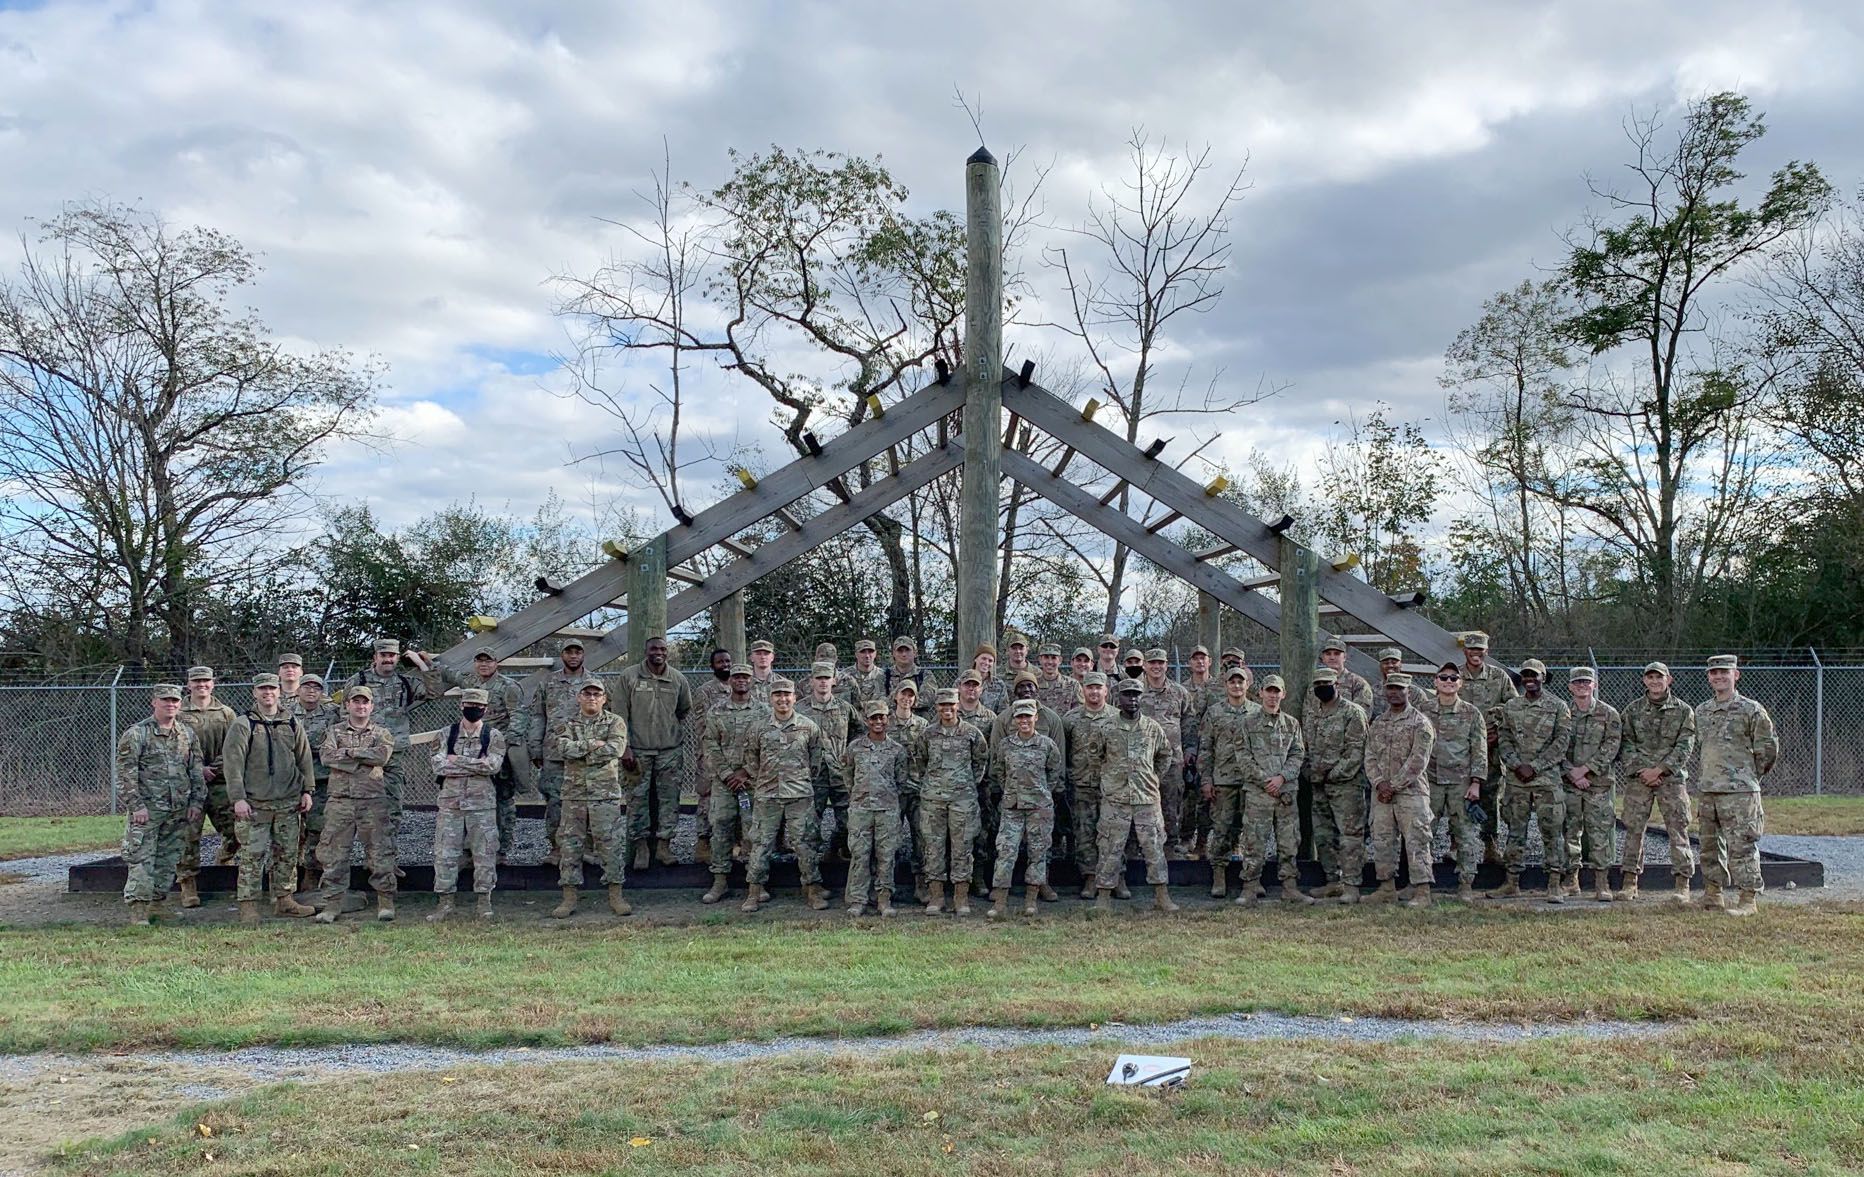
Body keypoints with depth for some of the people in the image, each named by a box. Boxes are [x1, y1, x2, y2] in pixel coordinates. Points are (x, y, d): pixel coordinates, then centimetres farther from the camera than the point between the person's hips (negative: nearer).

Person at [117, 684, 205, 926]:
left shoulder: (188, 734, 11)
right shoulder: (137, 733, -4)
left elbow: (196, 771, 16)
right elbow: (125, 773, -8)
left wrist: (196, 801, 7)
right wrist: (136, 805, -13)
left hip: (178, 811, 5)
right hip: (146, 810, -5)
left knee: (168, 861, 10)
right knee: (141, 860, -6)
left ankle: (158, 902, 21)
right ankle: (138, 909, -4)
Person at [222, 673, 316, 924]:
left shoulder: (293, 725, 11)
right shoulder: (242, 725, -1)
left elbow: (305, 760, 14)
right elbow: (233, 763, -6)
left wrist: (307, 791, 6)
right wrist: (238, 798, -13)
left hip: (289, 802, 4)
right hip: (254, 803, -4)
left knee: (287, 853, 9)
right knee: (252, 855, -4)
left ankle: (284, 899, 20)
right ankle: (248, 905, 2)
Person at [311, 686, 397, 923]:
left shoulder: (381, 733, 10)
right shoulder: (335, 731, 12)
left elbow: (383, 754, -11)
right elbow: (326, 756, -7)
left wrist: (350, 751, -9)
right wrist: (365, 759, -10)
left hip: (373, 801, -1)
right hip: (340, 800, 1)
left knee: (380, 852, -1)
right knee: (334, 853, 0)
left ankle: (386, 901, 8)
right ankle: (331, 903, 8)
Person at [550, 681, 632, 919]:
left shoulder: (615, 722, 5)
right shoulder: (566, 724, 10)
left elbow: (616, 748, -14)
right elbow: (563, 747, -10)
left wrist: (580, 751, -9)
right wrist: (593, 744, -13)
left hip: (607, 794, -2)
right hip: (574, 794, 2)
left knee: (612, 845, -1)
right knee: (569, 846, 3)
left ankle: (616, 896, 7)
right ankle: (569, 898, 10)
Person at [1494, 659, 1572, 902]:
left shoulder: (1558, 707, 1)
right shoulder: (1510, 707, 11)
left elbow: (1561, 742, -6)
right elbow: (1504, 740, 9)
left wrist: (1534, 767, -12)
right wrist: (1516, 765, -8)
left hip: (1547, 777, -3)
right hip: (1516, 779, 3)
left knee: (1552, 831, -4)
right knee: (1515, 830, 8)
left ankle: (1555, 884, 1)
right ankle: (1512, 882, 14)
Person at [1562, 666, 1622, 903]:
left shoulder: (1609, 714, 3)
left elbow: (1611, 746, -5)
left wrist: (1585, 768, -12)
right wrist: (1571, 773, -9)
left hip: (1599, 782, -2)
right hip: (1568, 783, 2)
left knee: (1600, 832, -4)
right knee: (1569, 831, 4)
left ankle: (1602, 883, 0)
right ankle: (1571, 880, 14)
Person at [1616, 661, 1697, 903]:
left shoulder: (1683, 710, 4)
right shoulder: (1633, 710, 8)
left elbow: (1685, 747, -2)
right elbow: (1625, 744, 6)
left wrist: (1658, 770, -11)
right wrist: (1639, 770, -8)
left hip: (1671, 777, -1)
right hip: (1638, 778, 2)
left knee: (1678, 829, -4)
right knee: (1633, 828, 1)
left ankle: (1683, 885, 1)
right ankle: (1629, 883, 8)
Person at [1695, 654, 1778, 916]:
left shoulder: (1751, 710, -5)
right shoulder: (1701, 711, 12)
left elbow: (1768, 748, -1)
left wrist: (1748, 776, 6)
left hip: (1739, 792, -6)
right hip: (1706, 790, 6)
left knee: (1742, 846, -6)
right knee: (1710, 845, 12)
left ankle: (1748, 900, -2)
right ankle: (1712, 895, 21)